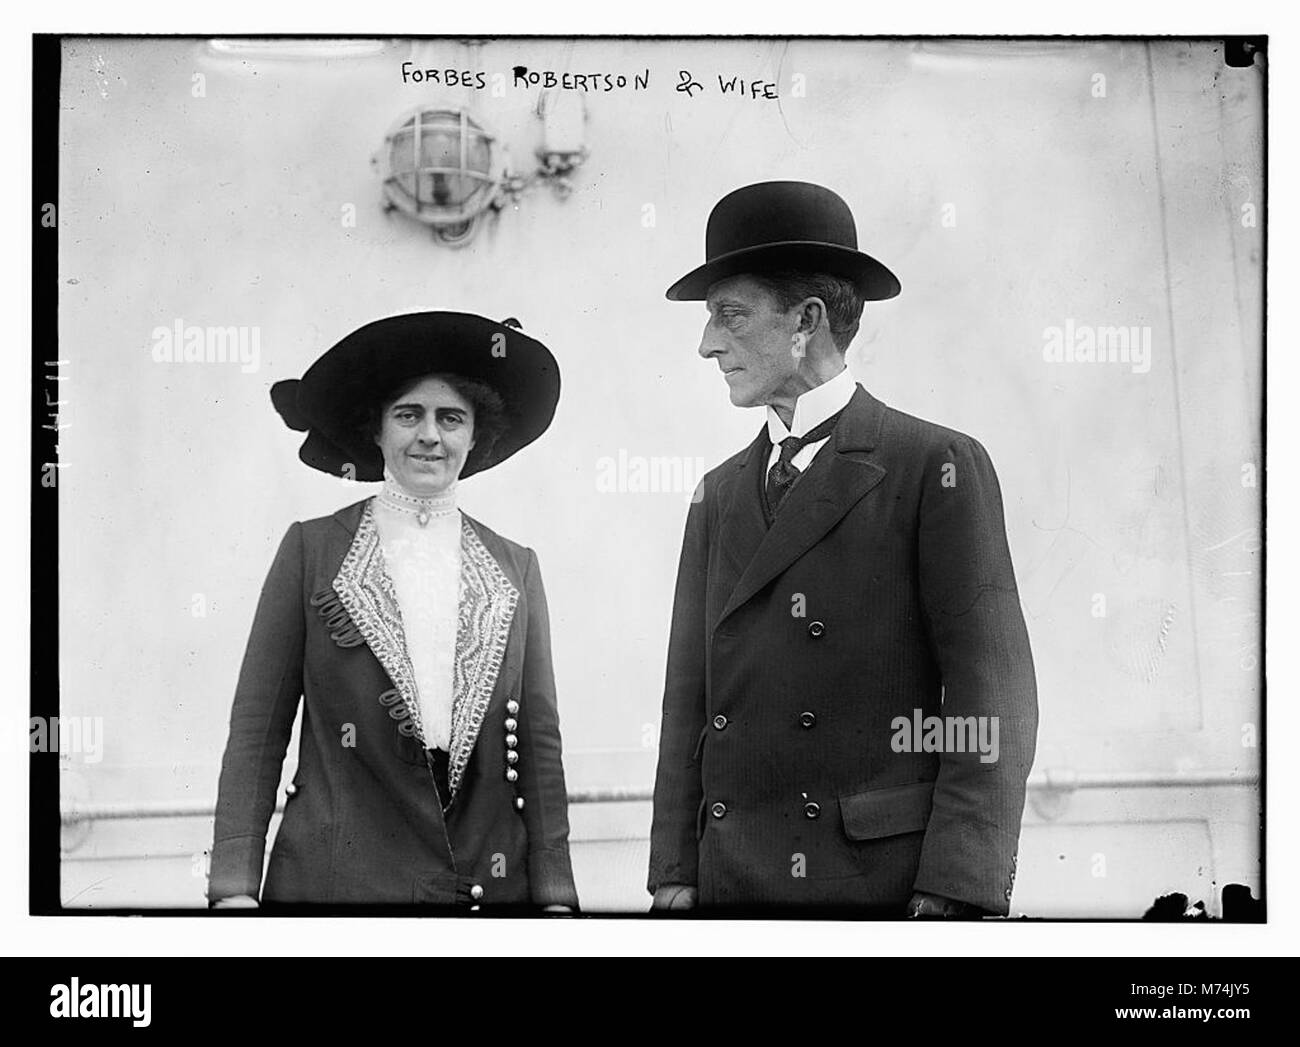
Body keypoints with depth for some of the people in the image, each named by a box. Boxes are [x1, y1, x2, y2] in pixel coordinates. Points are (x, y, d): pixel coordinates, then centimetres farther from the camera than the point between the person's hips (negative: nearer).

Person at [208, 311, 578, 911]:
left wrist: (554, 895, -2)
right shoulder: (312, 550, 1)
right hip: (334, 882, -2)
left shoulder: (514, 569, 6)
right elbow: (256, 731, -1)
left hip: (492, 883, 2)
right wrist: (234, 887, -10)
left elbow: (540, 743, 6)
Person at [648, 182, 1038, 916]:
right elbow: (689, 698, 12)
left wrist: (954, 896, -16)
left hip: (886, 879, -4)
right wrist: (674, 873, 2)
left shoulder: (940, 468, -3)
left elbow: (994, 697, -8)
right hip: (734, 881, 5)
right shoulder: (719, 495, 14)